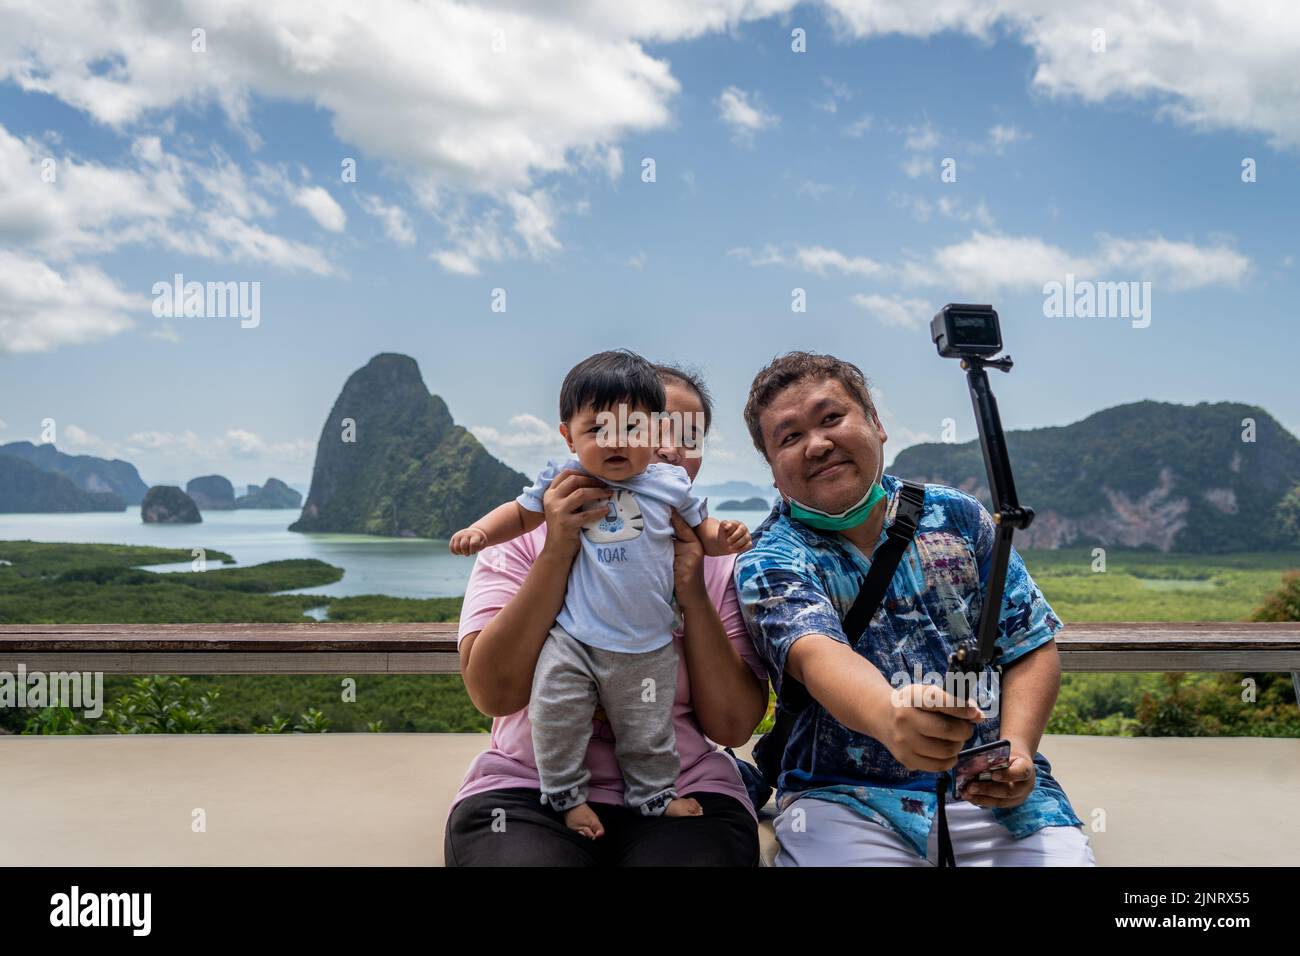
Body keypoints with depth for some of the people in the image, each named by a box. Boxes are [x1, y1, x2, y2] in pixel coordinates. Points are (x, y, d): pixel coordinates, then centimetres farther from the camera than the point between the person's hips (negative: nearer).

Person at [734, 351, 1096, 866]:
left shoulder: (956, 515, 9)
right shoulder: (768, 562, -3)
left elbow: (1031, 646, 11)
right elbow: (817, 656, -23)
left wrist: (1017, 746, -8)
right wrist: (890, 718, -44)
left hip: (993, 790, 3)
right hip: (846, 799, -2)